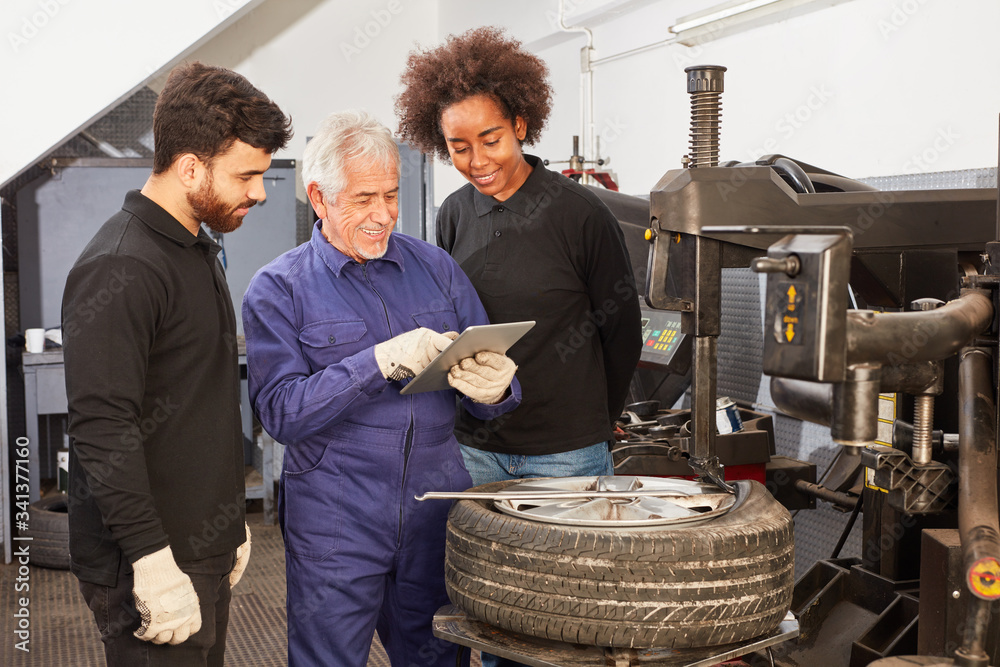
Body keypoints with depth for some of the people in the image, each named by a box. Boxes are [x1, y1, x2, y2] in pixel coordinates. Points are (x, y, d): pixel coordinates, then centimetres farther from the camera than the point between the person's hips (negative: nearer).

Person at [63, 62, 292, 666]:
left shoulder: (200, 252, 14)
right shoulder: (119, 269, -18)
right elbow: (103, 431, -23)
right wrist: (153, 560, -25)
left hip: (205, 549, 9)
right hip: (150, 567, -9)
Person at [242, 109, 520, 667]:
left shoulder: (435, 267, 9)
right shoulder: (279, 289, -1)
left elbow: (493, 371, 9)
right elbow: (282, 411, -12)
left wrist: (494, 388, -16)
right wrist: (382, 363, -22)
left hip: (438, 515, 3)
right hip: (335, 526, -3)